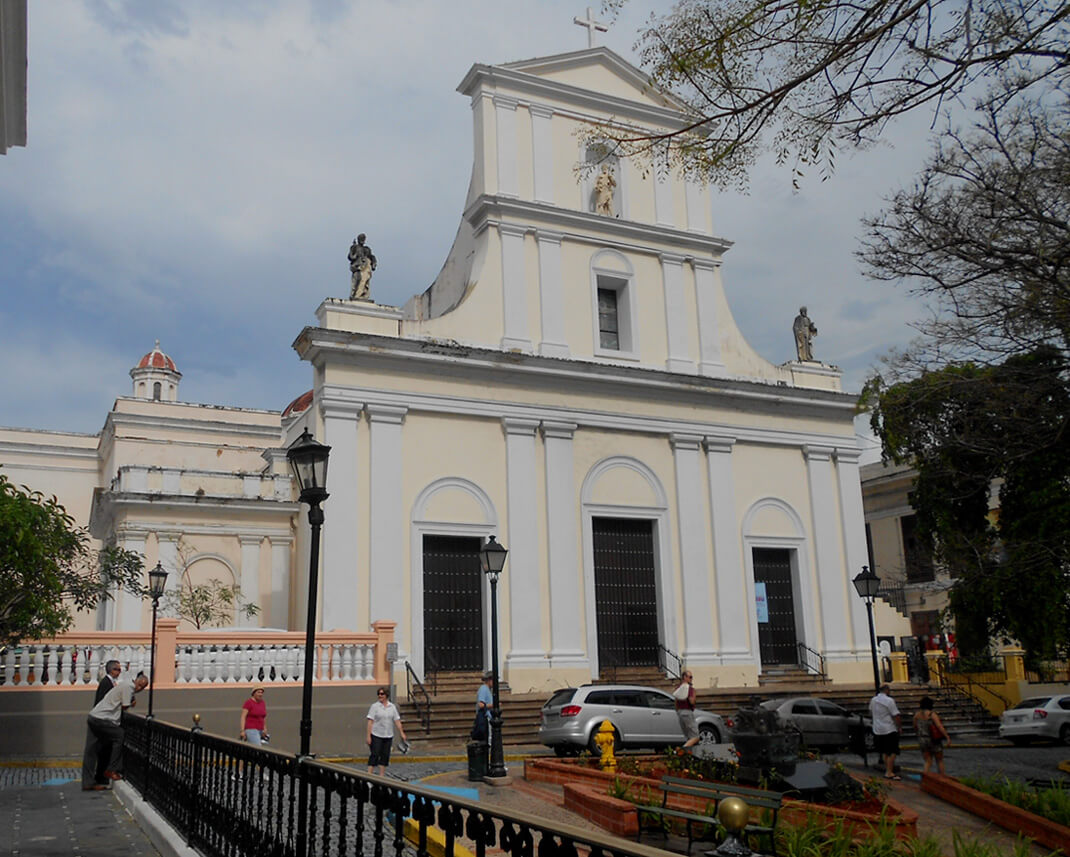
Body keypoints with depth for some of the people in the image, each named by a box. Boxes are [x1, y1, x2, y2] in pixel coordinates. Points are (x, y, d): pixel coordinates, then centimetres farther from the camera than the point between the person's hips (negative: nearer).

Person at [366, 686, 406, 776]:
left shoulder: (392, 707, 6)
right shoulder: (375, 706, -5)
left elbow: (397, 721, 8)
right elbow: (370, 722, -8)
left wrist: (402, 733, 4)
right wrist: (368, 736, -14)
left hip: (388, 736, 4)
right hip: (376, 735, -4)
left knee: (385, 756, 7)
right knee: (374, 755, -7)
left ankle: (381, 776, 15)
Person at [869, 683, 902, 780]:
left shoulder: (873, 700, 5)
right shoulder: (889, 700, -16)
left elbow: (871, 713, 21)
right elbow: (896, 716, -16)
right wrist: (900, 726, -2)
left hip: (877, 730, 7)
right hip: (889, 730, -7)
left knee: (885, 752, 17)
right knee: (892, 752, 0)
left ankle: (887, 769, 22)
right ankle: (889, 772, -2)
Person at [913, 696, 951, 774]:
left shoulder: (917, 714, 0)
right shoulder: (932, 714, -14)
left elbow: (915, 728, 10)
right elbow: (940, 727, -21)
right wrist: (948, 738, -21)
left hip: (922, 740, 4)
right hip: (934, 741, -4)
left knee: (928, 762, 10)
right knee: (939, 761, 14)